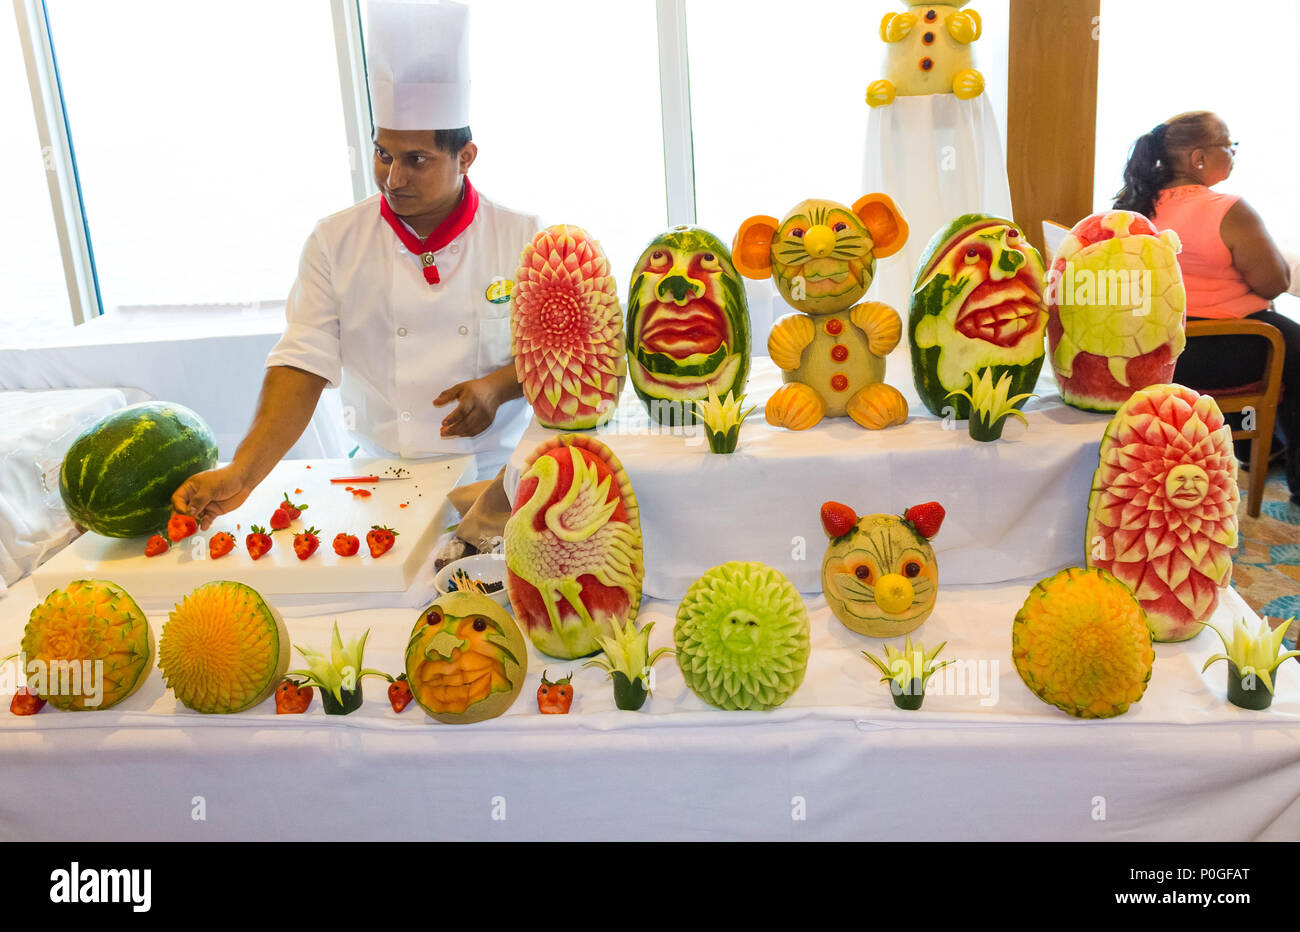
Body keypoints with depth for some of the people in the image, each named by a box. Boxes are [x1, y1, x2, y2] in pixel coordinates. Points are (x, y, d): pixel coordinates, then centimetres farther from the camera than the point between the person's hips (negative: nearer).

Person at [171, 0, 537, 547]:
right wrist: (241, 474, -19)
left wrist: (501, 385, -14)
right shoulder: (335, 244, 1)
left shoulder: (521, 239, 0)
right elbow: (303, 366, -6)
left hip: (498, 476, 0)